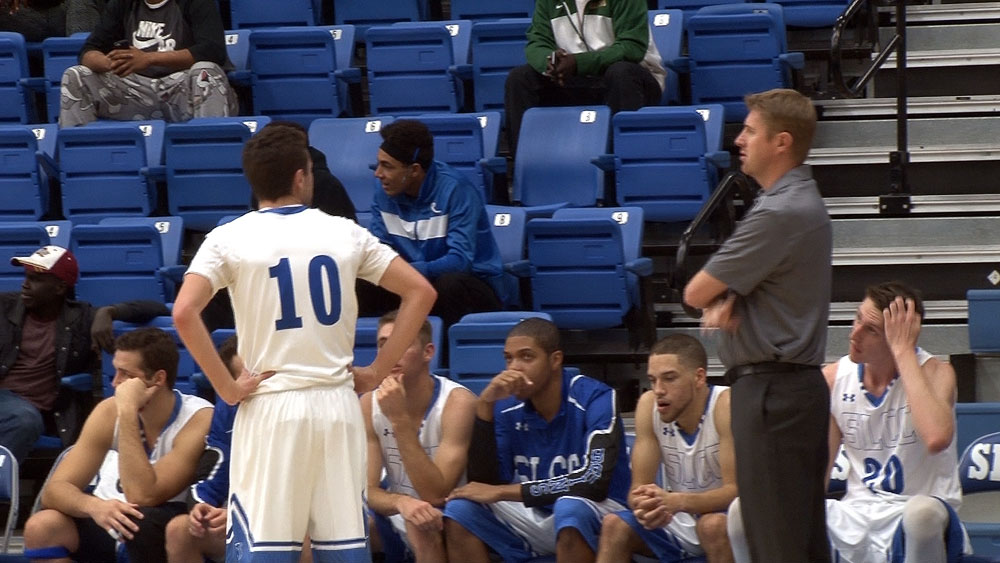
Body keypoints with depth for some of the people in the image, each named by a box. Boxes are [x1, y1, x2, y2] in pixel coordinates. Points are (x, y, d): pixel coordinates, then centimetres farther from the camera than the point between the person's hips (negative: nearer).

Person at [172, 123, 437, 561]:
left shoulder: (229, 239, -2)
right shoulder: (344, 232, 5)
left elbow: (184, 313, -15)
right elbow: (420, 292, 4)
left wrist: (227, 388, -7)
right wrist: (376, 372, 6)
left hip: (270, 406, -2)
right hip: (337, 403, 2)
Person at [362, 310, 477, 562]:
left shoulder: (458, 402, -20)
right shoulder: (369, 405, -6)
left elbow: (436, 495, -27)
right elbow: (367, 491, -8)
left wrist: (400, 420, -33)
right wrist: (400, 502, -33)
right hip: (399, 521, 4)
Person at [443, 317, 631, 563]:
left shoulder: (595, 399, -15)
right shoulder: (506, 406, -3)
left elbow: (595, 481, -28)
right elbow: (484, 483, -8)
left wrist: (502, 492, -24)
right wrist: (484, 407, -19)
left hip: (596, 517, -5)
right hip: (534, 518, 5)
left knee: (570, 507, -37)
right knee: (460, 509, -16)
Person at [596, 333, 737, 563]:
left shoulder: (726, 406, -21)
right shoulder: (649, 405, -8)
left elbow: (736, 490, -26)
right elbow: (639, 487, -7)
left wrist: (676, 501, -42)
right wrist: (644, 506, -34)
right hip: (679, 525, 5)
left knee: (713, 525, -36)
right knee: (614, 526, -17)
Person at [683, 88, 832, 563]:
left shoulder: (779, 213, -18)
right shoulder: (799, 200, 15)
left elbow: (695, 293, -14)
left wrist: (716, 300, 8)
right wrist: (723, 301, -4)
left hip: (772, 390, -10)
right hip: (795, 384, 10)